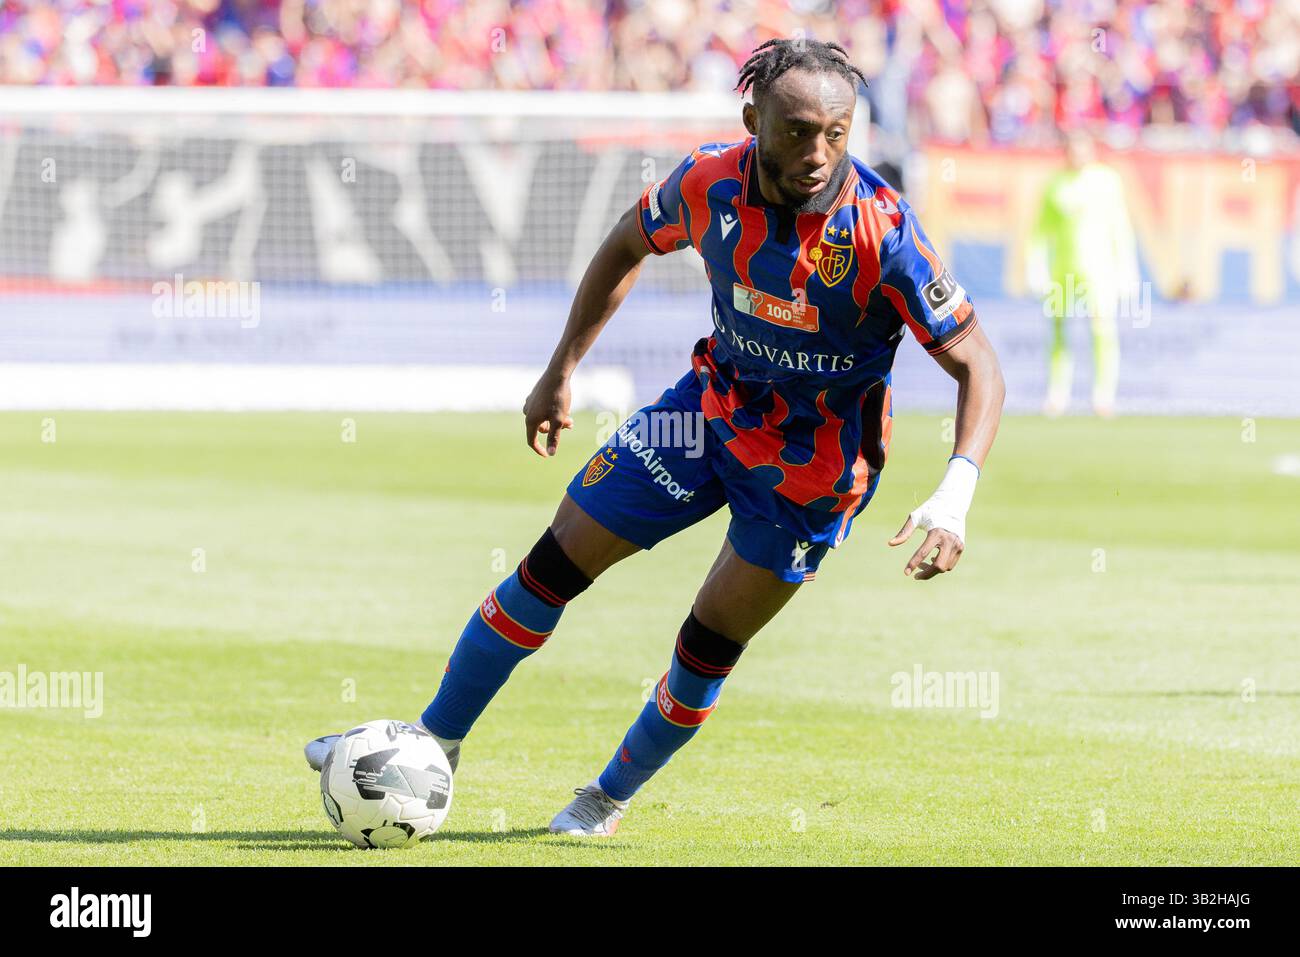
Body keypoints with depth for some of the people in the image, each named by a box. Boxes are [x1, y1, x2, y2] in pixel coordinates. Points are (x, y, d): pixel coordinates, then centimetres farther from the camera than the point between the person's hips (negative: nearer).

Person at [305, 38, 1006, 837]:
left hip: (814, 464, -4)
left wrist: (956, 494, -37)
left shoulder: (885, 232, -30)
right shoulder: (711, 183, -17)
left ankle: (613, 797, 31)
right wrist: (562, 371, 7)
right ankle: (435, 743, 19)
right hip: (715, 403, 4)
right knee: (555, 562, 3)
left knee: (710, 643, 3)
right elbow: (630, 245, 6)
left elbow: (977, 363, -23)